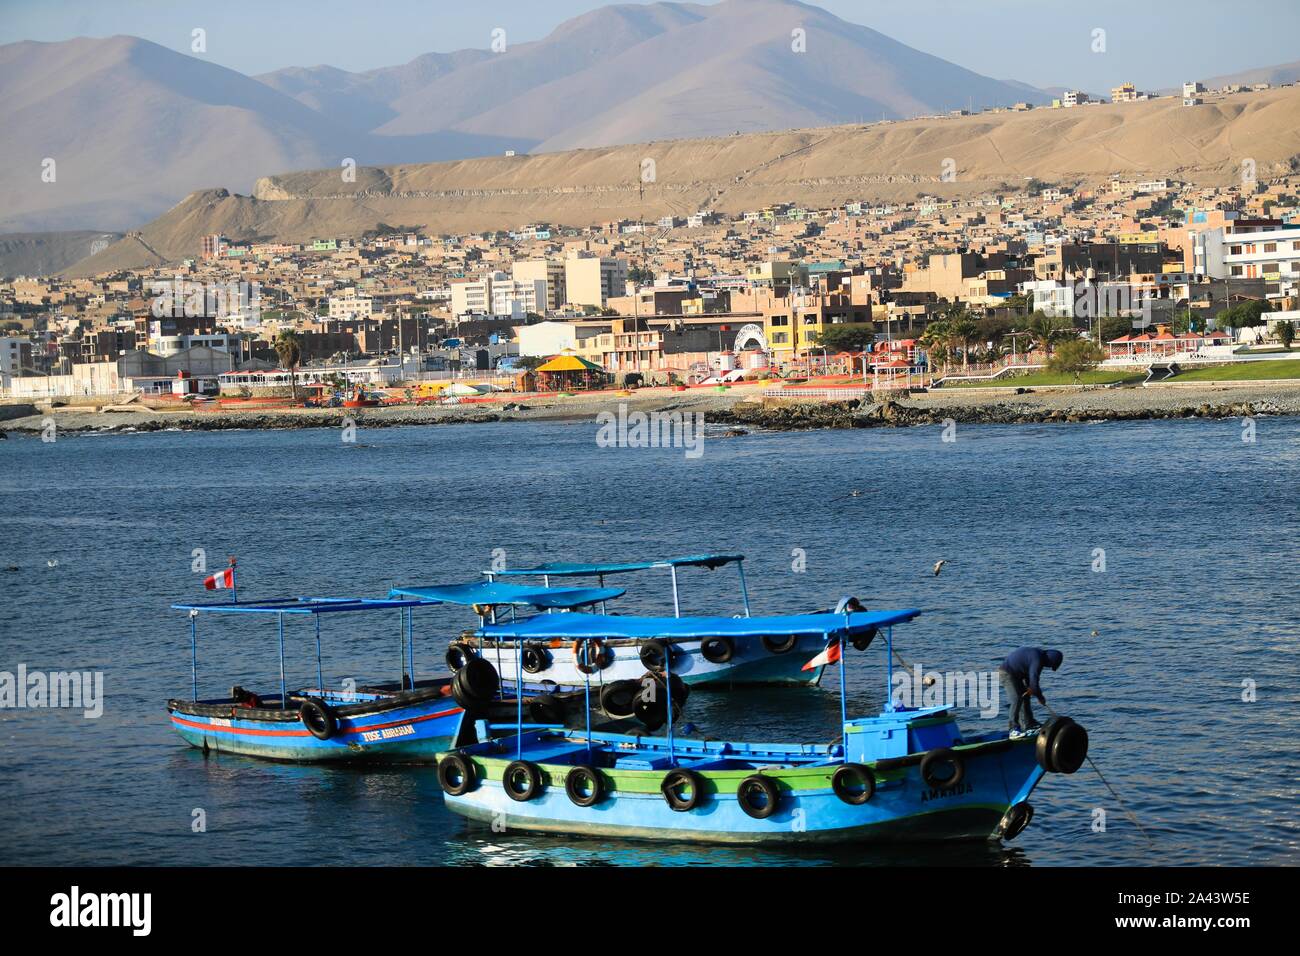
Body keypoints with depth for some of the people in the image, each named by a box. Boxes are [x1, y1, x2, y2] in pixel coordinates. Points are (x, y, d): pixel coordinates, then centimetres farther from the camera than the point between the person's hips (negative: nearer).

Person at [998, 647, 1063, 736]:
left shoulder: (1039, 653, 10)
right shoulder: (1037, 661, -23)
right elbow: (1034, 681, -23)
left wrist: (1029, 687, 6)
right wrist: (1040, 697, -10)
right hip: (1006, 673, -11)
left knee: (1025, 696, 16)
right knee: (1017, 699, -17)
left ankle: (1028, 724, 25)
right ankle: (1014, 729, -20)